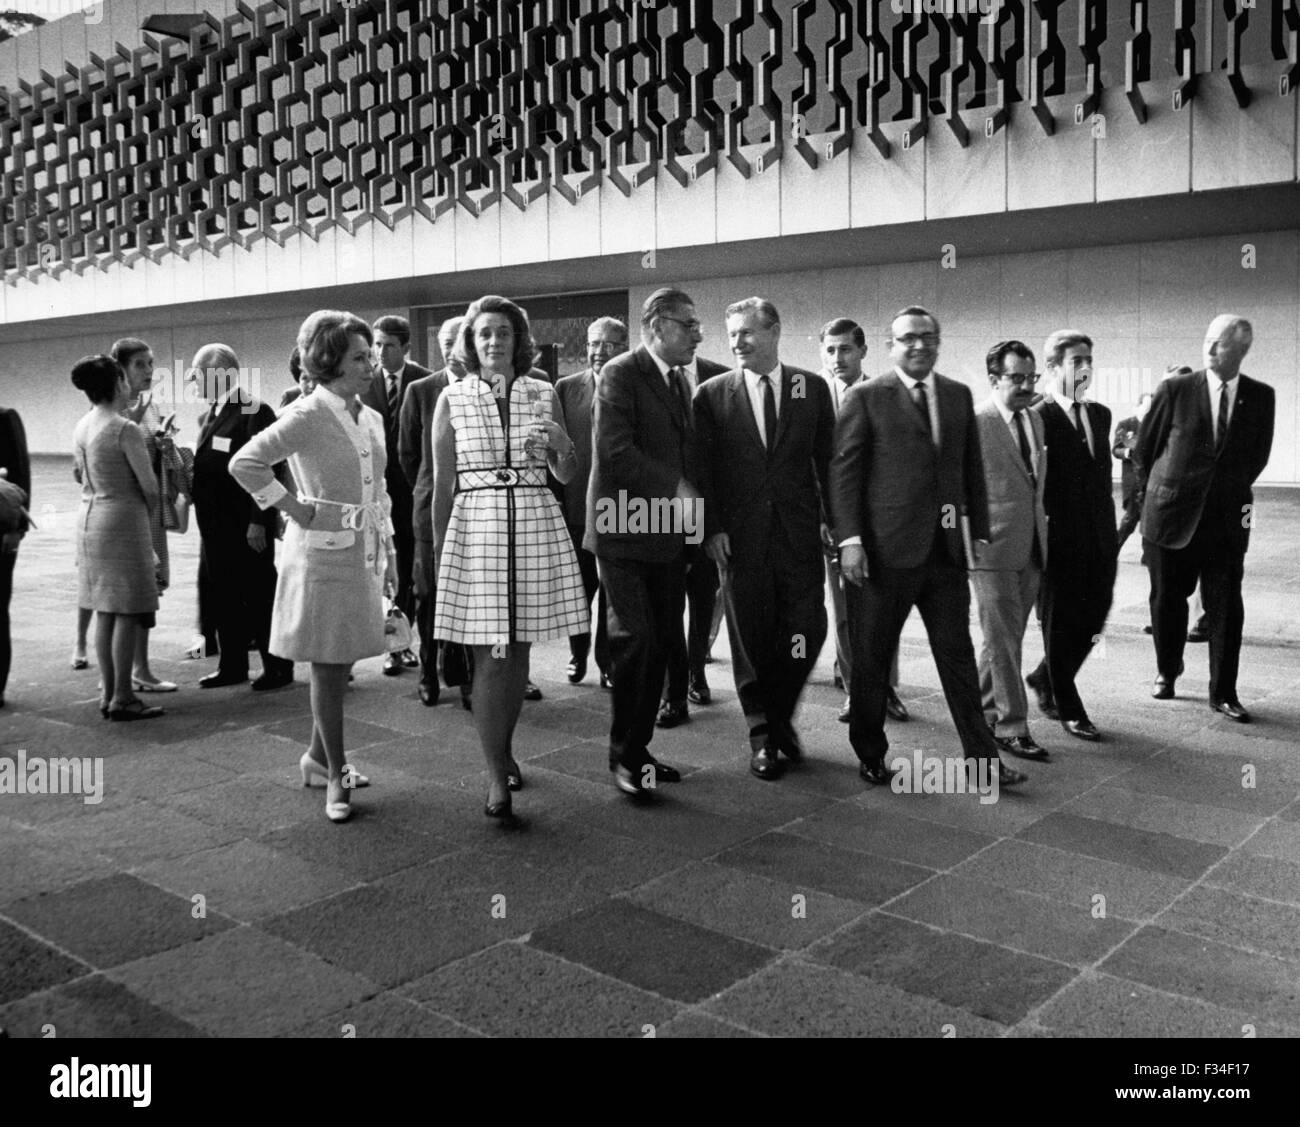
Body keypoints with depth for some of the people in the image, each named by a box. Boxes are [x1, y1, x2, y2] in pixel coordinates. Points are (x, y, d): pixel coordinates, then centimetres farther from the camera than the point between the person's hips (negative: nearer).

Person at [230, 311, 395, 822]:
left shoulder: (371, 418, 10)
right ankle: (335, 776, 14)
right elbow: (244, 462, -19)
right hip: (323, 554, -7)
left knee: (341, 664, 15)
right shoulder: (307, 416, -13)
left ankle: (318, 756, 33)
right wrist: (294, 508, -15)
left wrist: (388, 551, 15)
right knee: (328, 668, 2)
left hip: (364, 555, 7)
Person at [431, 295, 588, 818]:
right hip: (475, 524, -2)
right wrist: (439, 552, 5)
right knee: (489, 656, -4)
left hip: (536, 524, 2)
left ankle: (503, 748, 32)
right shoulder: (452, 400, 3)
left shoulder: (543, 394, 8)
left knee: (517, 652, 11)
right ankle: (497, 778, 3)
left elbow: (566, 475, 12)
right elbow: (442, 485, 5)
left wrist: (563, 445, -10)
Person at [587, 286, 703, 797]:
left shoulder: (678, 380, 17)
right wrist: (674, 490, -16)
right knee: (634, 639, -8)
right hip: (626, 532, -7)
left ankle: (639, 749, 18)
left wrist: (690, 498, 4)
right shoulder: (620, 374, -8)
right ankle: (623, 756, 6)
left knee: (660, 644, 8)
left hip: (670, 535, 8)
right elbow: (615, 450, -19)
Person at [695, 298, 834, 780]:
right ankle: (761, 733, 20)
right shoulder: (712, 395, 2)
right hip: (739, 535, -1)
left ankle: (780, 717, 22)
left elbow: (828, 458, 8)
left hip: (799, 530, 1)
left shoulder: (812, 388, 6)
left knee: (807, 631, -2)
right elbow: (702, 468, 1)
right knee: (750, 636, 5)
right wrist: (712, 528, -7)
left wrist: (834, 519, 1)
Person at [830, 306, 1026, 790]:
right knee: (871, 659, 6)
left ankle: (982, 758, 15)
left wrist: (979, 530, 8)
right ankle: (870, 755, 22)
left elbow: (972, 469, 14)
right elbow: (844, 471, -7)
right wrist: (849, 538, -14)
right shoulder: (865, 397, -2)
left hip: (946, 550, 4)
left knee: (958, 656, 8)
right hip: (885, 550, -4)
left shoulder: (959, 395, 13)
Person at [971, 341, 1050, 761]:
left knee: (1007, 635, 14)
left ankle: (982, 709, 28)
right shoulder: (974, 422, -13)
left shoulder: (1035, 420, 12)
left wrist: (1040, 520, 16)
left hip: (1031, 547, 7)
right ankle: (1011, 726, 5)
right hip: (992, 546, -7)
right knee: (1003, 637, -2)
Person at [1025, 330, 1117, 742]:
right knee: (1060, 625, 6)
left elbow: (1103, 478, 15)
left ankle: (1044, 679, 35)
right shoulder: (1037, 418, -11)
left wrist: (1111, 533, 11)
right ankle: (1069, 710, 20)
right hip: (1058, 541, -7)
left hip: (1099, 542, 7)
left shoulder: (1100, 415, 12)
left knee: (1093, 620, 11)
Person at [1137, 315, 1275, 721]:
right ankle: (1166, 672, 29)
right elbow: (1146, 445, 6)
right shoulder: (1175, 390, -4)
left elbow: (1259, 453, 15)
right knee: (1167, 599, 8)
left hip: (1227, 518, 1)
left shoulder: (1261, 397, 2)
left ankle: (1223, 693, 10)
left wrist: (1234, 490, 15)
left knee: (1226, 607, 0)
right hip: (1171, 514, -1)